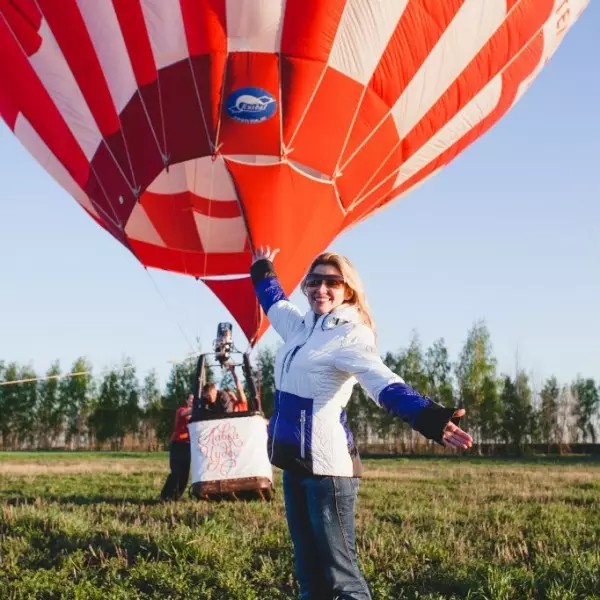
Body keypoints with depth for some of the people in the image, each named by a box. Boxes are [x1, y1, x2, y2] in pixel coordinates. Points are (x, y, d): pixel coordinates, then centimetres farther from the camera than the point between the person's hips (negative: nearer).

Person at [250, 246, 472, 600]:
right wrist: (263, 270, 52)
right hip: (295, 460, 8)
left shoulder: (349, 336, -12)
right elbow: (275, 302, 35)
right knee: (309, 571, 13)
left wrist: (428, 418, -46)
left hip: (325, 464, -8)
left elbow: (385, 384, -29)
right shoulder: (301, 326, 11)